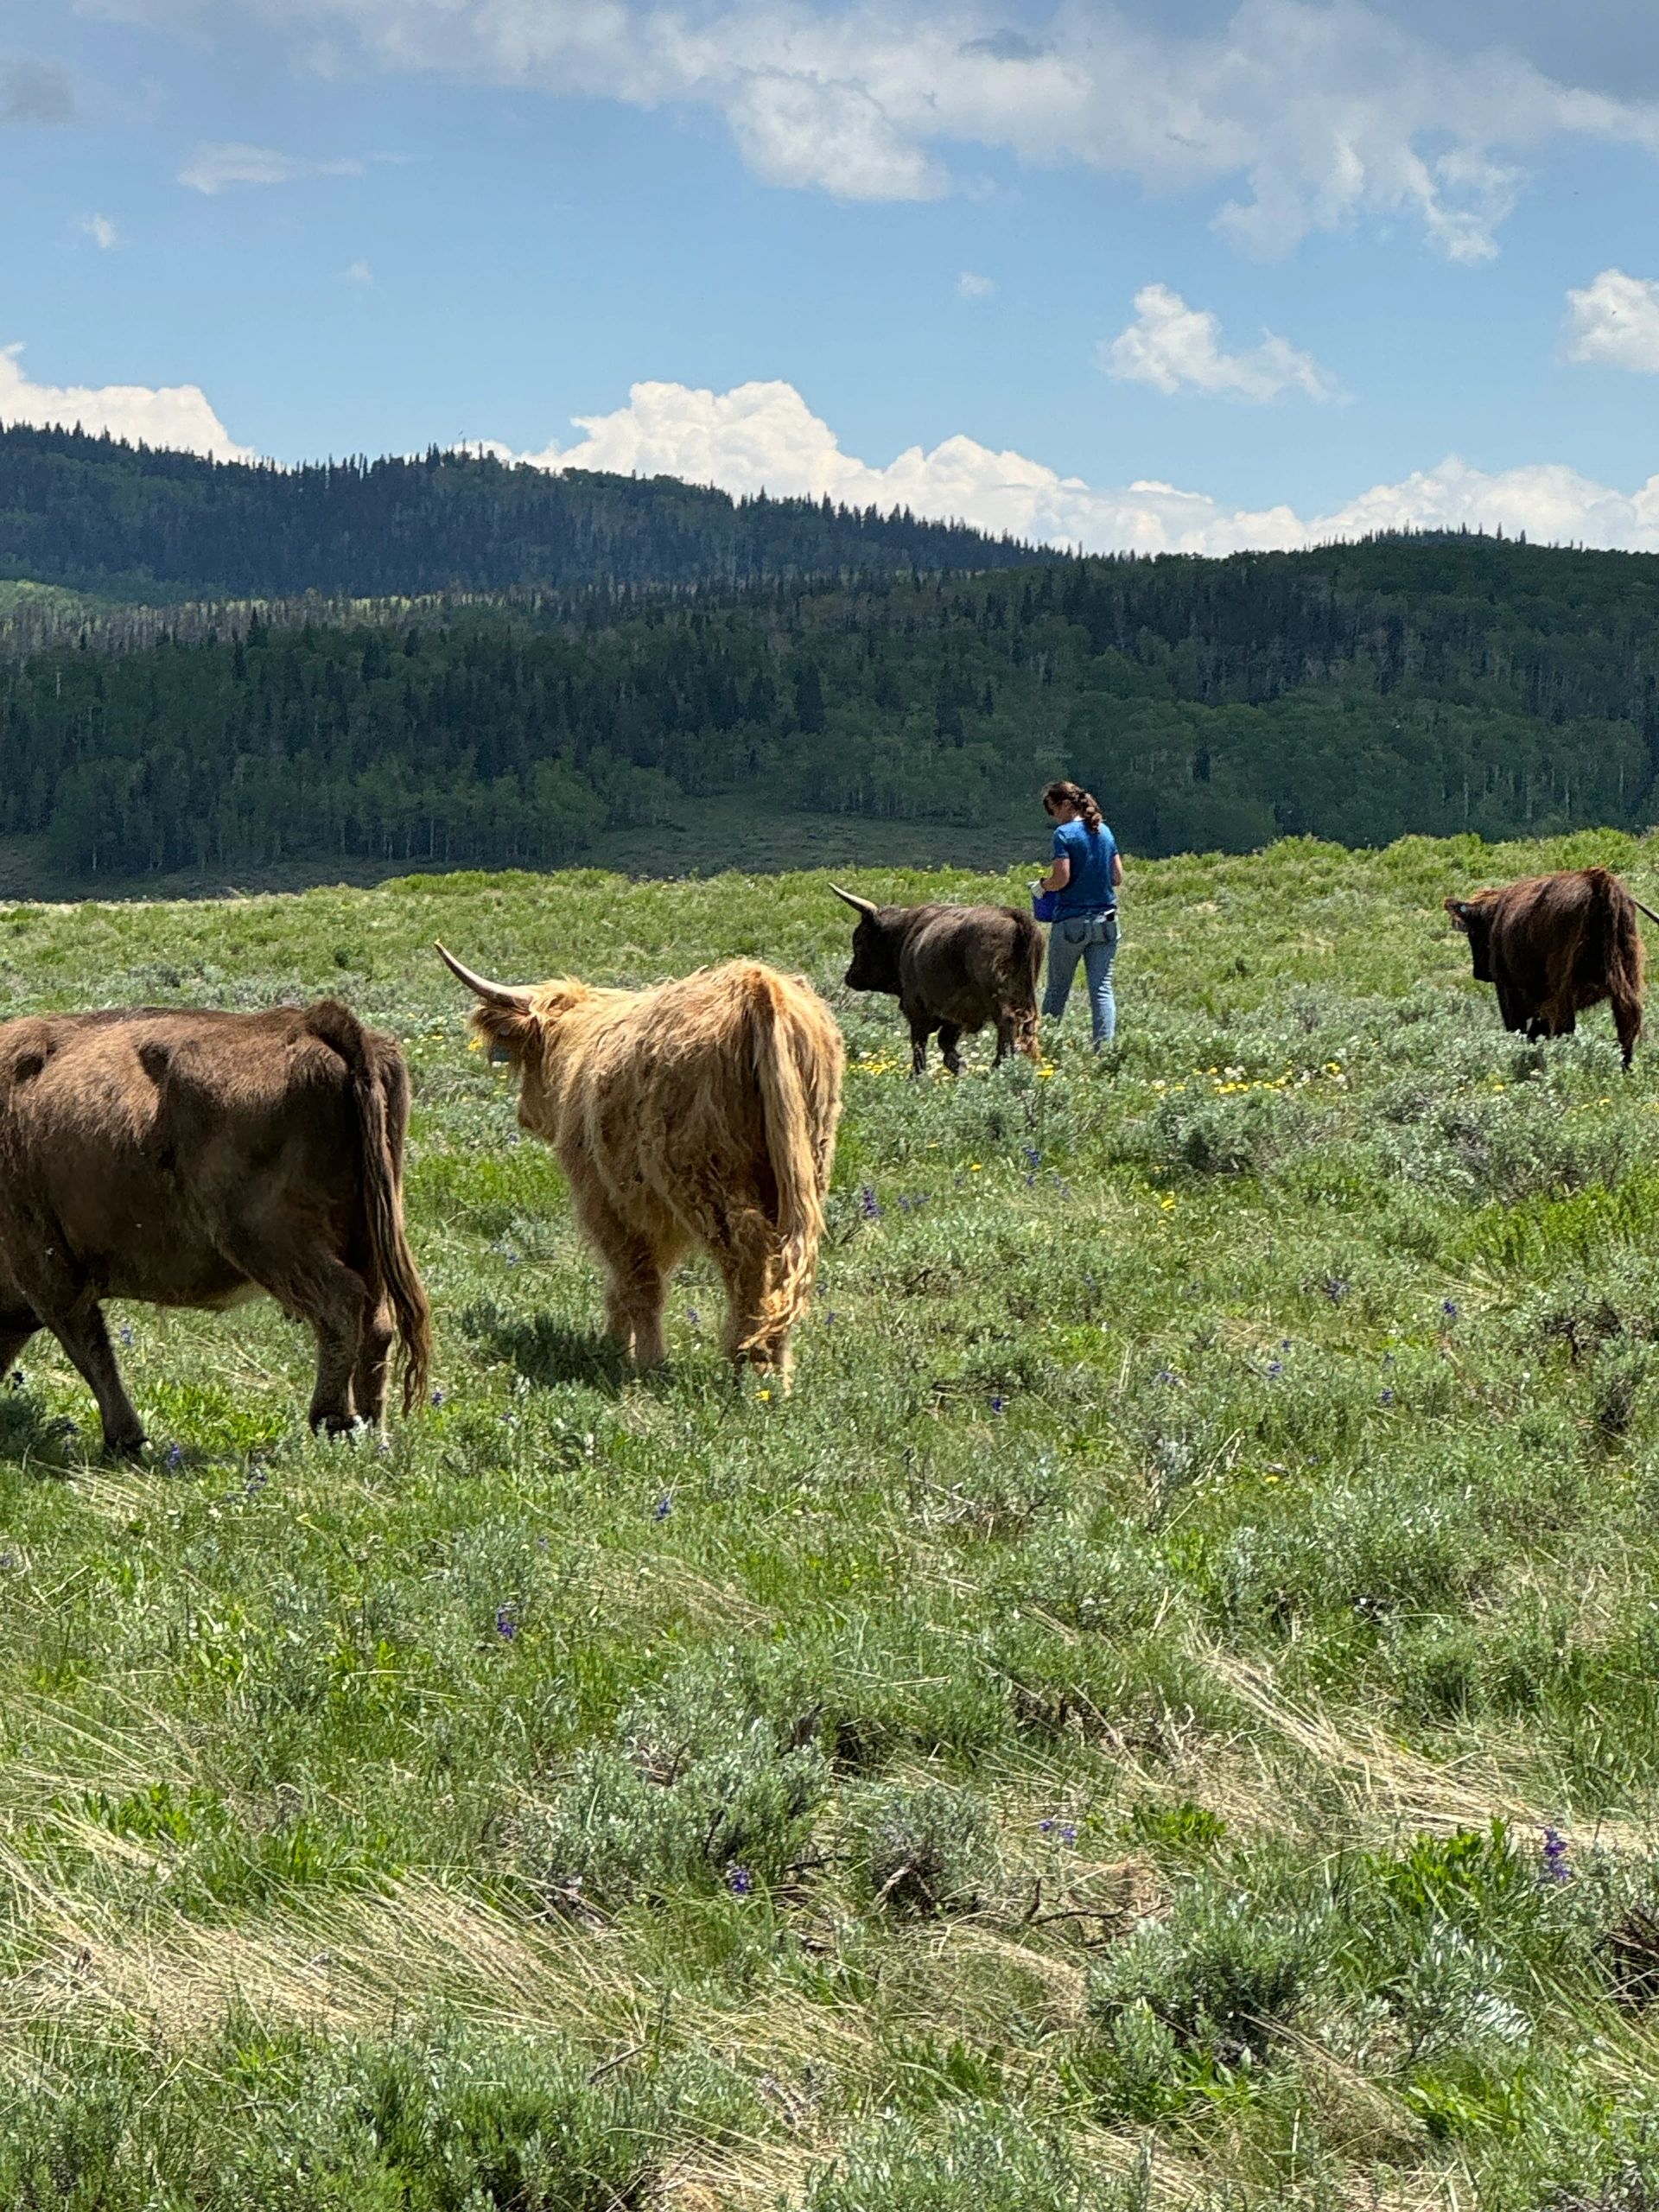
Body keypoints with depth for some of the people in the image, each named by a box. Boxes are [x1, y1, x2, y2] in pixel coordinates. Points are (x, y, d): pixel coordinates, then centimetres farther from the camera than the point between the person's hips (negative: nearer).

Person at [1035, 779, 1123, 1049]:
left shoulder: (1065, 834, -10)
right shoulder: (1105, 832, 9)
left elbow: (1061, 878, -16)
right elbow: (1117, 877, 11)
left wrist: (1041, 886, 2)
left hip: (1071, 921, -5)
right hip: (1105, 921, 5)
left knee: (1057, 988, 8)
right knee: (1102, 989, 0)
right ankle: (1106, 1047, -8)